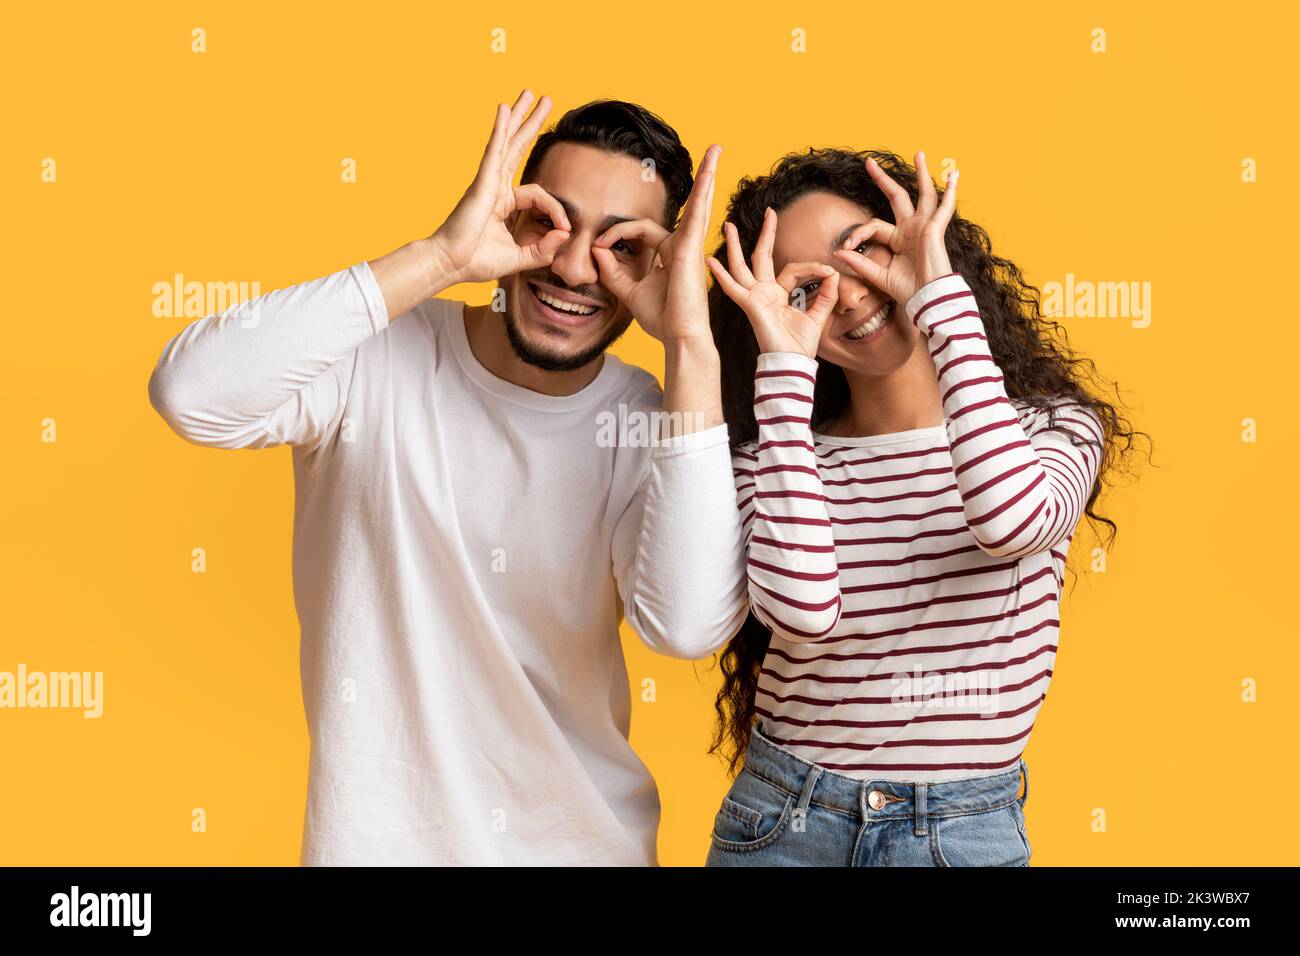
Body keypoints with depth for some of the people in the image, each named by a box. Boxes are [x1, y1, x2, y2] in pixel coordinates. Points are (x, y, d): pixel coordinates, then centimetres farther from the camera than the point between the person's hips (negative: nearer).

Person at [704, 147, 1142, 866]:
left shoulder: (1054, 428, -3)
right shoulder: (766, 456, -2)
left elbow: (1013, 522, -27)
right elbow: (803, 608, -22)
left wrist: (943, 296, -20)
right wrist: (786, 368, -16)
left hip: (972, 832, 0)